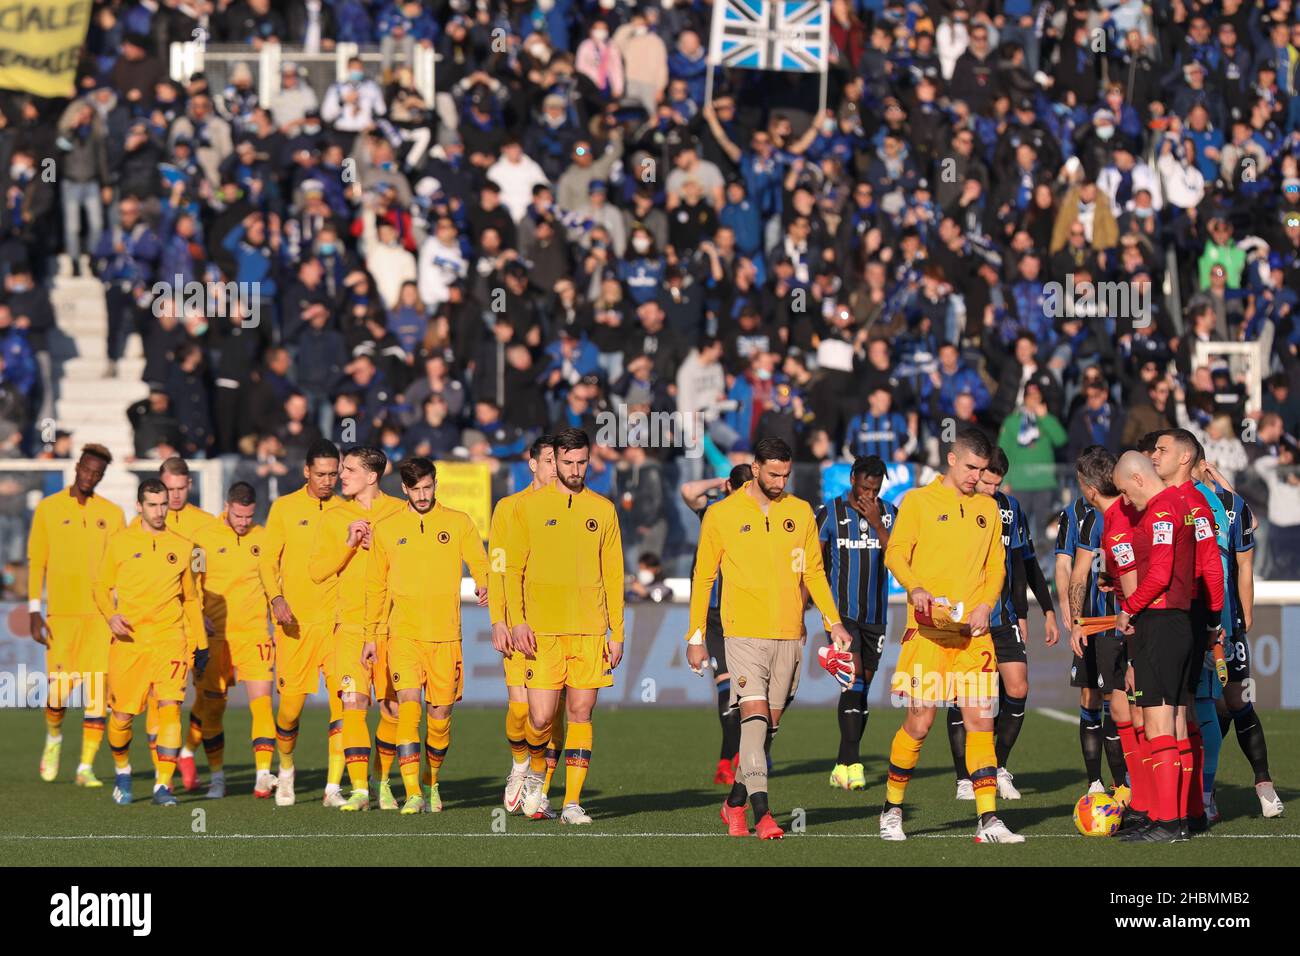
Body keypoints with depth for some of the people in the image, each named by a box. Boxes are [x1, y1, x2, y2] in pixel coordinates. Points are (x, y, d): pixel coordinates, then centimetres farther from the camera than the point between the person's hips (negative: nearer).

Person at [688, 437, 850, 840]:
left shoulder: (801, 512, 9)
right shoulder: (721, 515, 1)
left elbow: (814, 573, 15)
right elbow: (703, 577, 6)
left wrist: (834, 622, 4)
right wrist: (695, 637, 3)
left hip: (789, 636, 4)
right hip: (744, 634, -4)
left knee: (769, 724, 8)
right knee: (755, 713, -17)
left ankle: (736, 801, 24)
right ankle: (761, 810, -22)